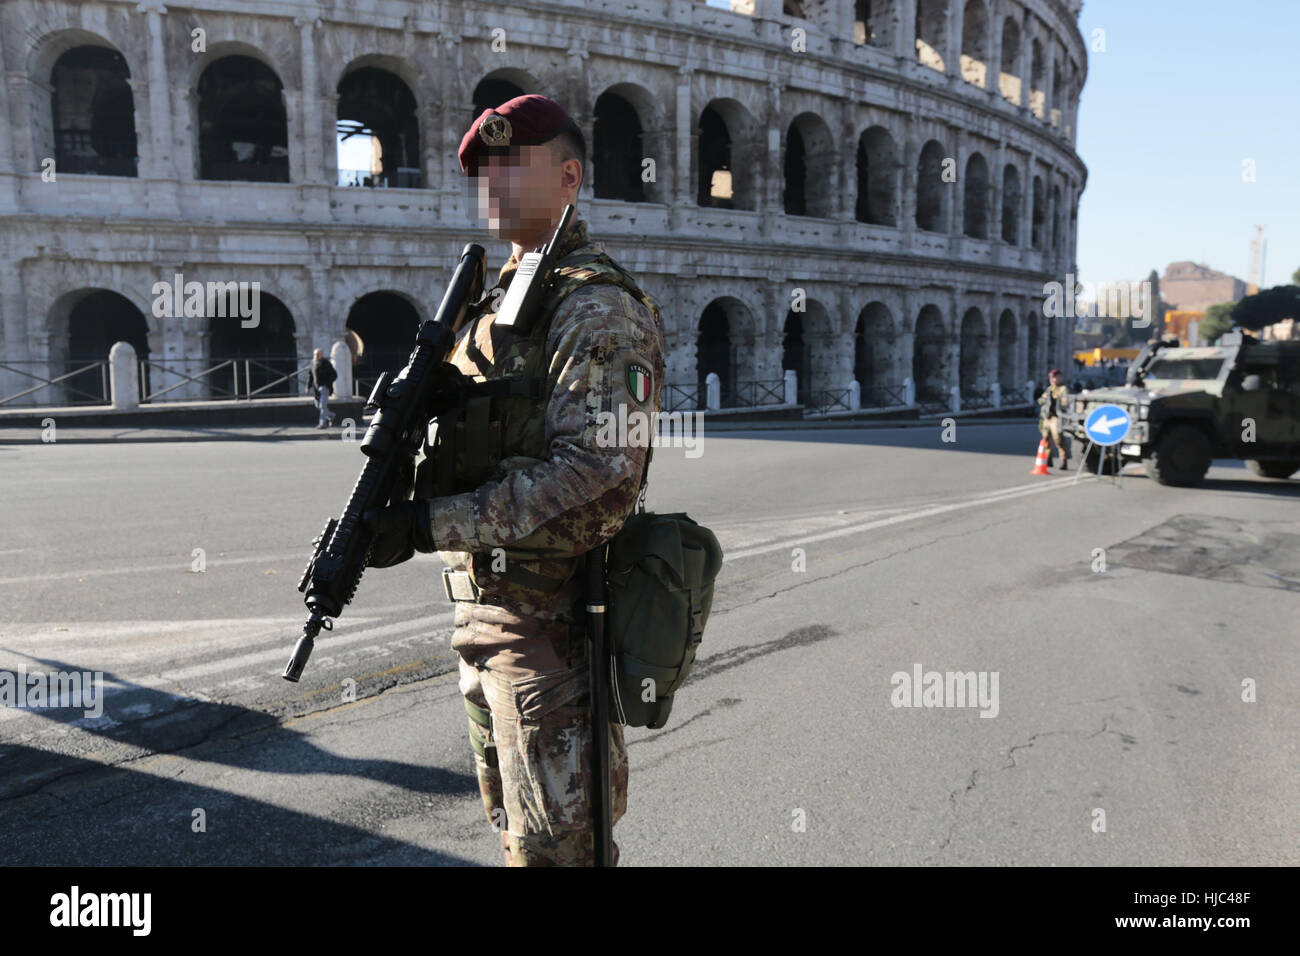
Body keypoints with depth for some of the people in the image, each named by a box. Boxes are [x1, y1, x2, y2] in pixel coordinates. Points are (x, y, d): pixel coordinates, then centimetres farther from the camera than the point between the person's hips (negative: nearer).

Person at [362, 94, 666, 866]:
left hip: (549, 626, -9)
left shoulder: (599, 308, -15)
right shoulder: (497, 299, 16)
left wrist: (431, 524, -26)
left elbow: (597, 480, -26)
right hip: (483, 613, 9)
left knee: (554, 845, 4)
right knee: (514, 830, 23)